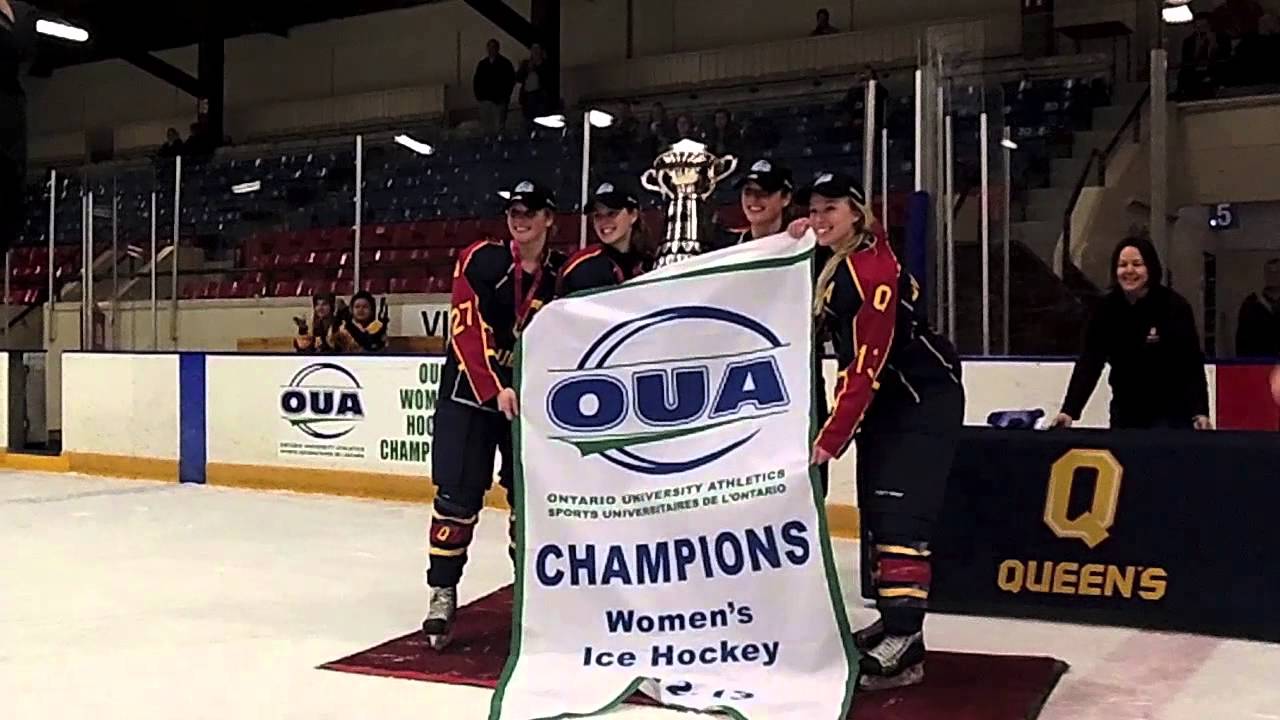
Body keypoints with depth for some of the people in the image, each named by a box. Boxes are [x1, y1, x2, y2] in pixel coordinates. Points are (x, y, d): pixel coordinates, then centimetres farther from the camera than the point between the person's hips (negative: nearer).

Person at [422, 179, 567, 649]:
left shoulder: (563, 276, 0)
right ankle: (443, 592, 4)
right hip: (470, 391, -3)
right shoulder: (479, 261, -8)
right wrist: (496, 390, -26)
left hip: (529, 396, 3)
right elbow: (467, 332, -16)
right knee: (458, 496, -7)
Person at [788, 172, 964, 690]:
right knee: (874, 512, 14)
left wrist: (830, 439, -26)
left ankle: (905, 646, -12)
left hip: (924, 403, -10)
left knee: (898, 518, -15)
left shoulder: (873, 269, -23)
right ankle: (893, 621, 26)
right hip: (883, 404, 10)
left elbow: (866, 367, -26)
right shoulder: (834, 264, 6)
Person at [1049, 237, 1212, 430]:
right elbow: (1089, 363, -9)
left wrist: (1200, 412, -27)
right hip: (1125, 413, 4)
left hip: (1170, 412, -4)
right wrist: (1070, 410, -20)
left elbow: (1192, 365, -15)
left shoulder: (1174, 306, -13)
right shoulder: (1106, 309, -3)